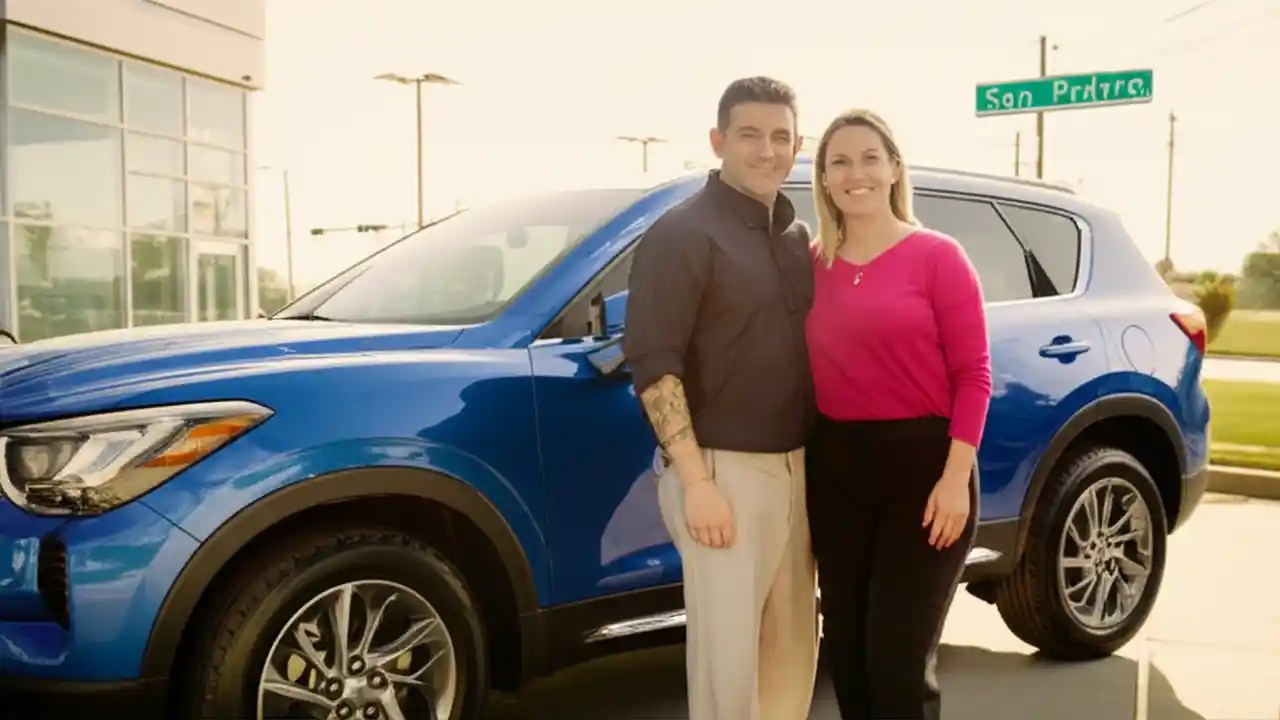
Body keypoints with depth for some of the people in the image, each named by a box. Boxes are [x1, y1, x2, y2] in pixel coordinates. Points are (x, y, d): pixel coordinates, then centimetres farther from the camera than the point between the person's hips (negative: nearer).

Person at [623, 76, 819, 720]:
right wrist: (695, 481, -21)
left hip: (796, 469, 7)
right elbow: (653, 364, -15)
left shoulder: (800, 238, 13)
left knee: (793, 647, 13)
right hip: (724, 470, -7)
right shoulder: (682, 234, -8)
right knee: (728, 654, -4)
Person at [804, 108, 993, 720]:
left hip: (922, 464, -5)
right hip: (834, 467, 5)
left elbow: (973, 374, -8)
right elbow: (807, 371, 10)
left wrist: (956, 477, -15)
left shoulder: (936, 256, -6)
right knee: (845, 649, 14)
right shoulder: (813, 263, 7)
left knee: (899, 657, -1)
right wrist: (805, 467, 2)